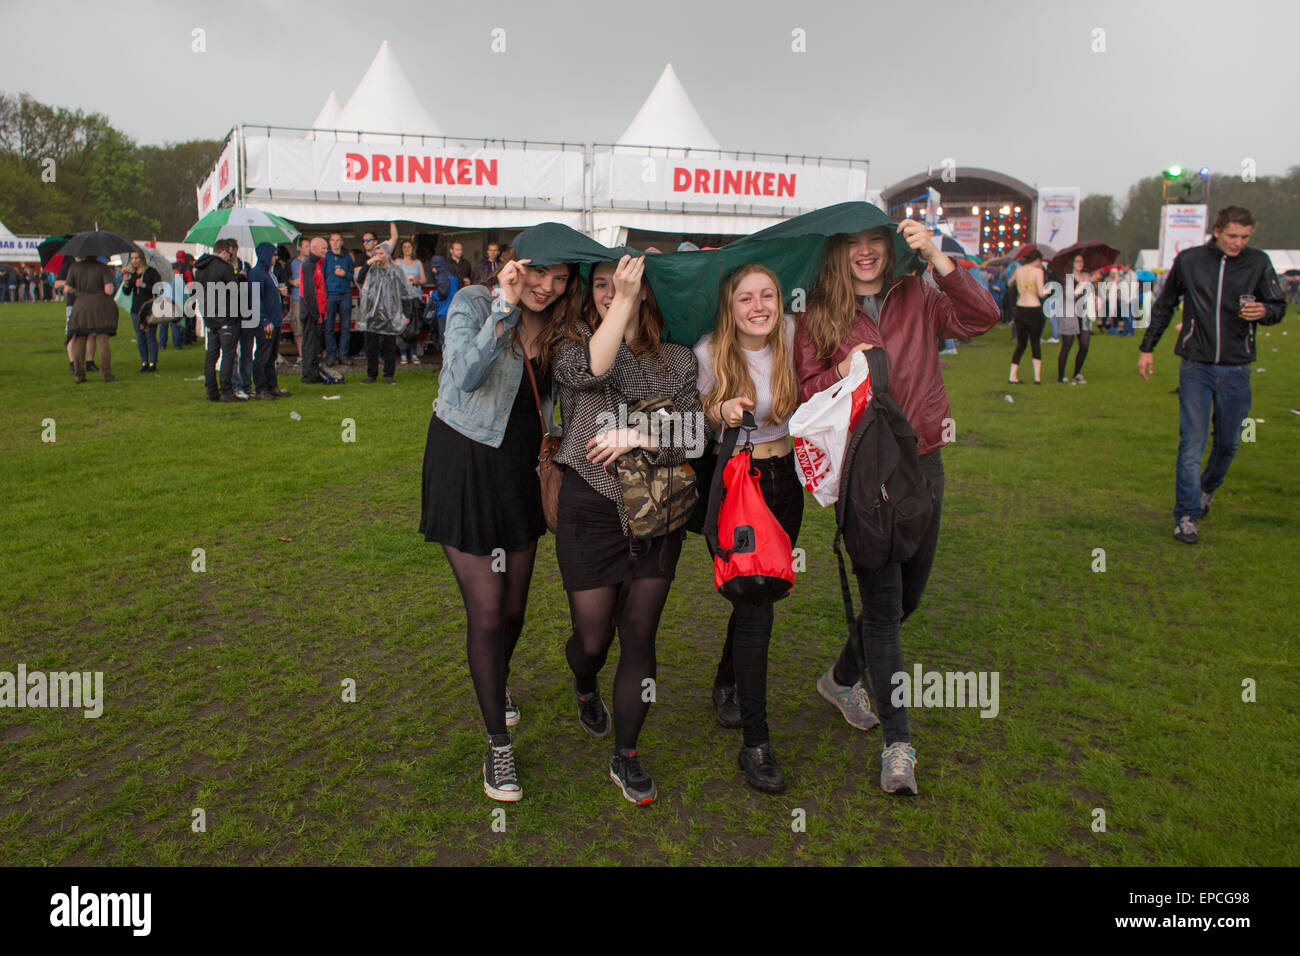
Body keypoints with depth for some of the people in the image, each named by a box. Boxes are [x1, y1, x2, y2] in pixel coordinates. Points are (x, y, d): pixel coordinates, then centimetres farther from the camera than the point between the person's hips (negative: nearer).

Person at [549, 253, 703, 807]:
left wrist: (640, 437, -17)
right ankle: (584, 689, 45)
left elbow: (694, 438, -2)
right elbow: (592, 369, -24)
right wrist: (623, 301, -26)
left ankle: (625, 758, 21)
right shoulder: (570, 346, 1)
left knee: (639, 638, 4)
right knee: (593, 638, 6)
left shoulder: (676, 361, 5)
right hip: (590, 511, -1)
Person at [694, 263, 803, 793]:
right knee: (755, 608, -8)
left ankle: (726, 684, 43)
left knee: (760, 594, 16)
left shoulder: (791, 336, -4)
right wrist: (723, 414, -21)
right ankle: (756, 743, 2)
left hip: (785, 477, 5)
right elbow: (695, 418, 0)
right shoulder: (710, 353, -12)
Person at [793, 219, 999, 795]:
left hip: (921, 462, 4)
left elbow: (981, 318, -11)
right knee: (882, 600, -5)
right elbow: (804, 397, -3)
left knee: (909, 593, 15)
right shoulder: (817, 320, 1)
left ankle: (843, 678, 39)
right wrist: (840, 373, -21)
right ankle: (897, 741, 4)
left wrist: (936, 257, -19)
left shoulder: (919, 300, 4)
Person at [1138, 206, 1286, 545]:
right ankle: (1186, 516, 1)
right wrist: (1147, 347, 14)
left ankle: (1207, 488, 38)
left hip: (1236, 370, 2)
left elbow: (1279, 306, 8)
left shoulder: (1258, 263, 3)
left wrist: (1263, 311, -16)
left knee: (1228, 444, 10)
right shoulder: (1188, 260, 2)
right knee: (1192, 443, -6)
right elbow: (1164, 306, 14)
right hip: (1196, 367, -2)